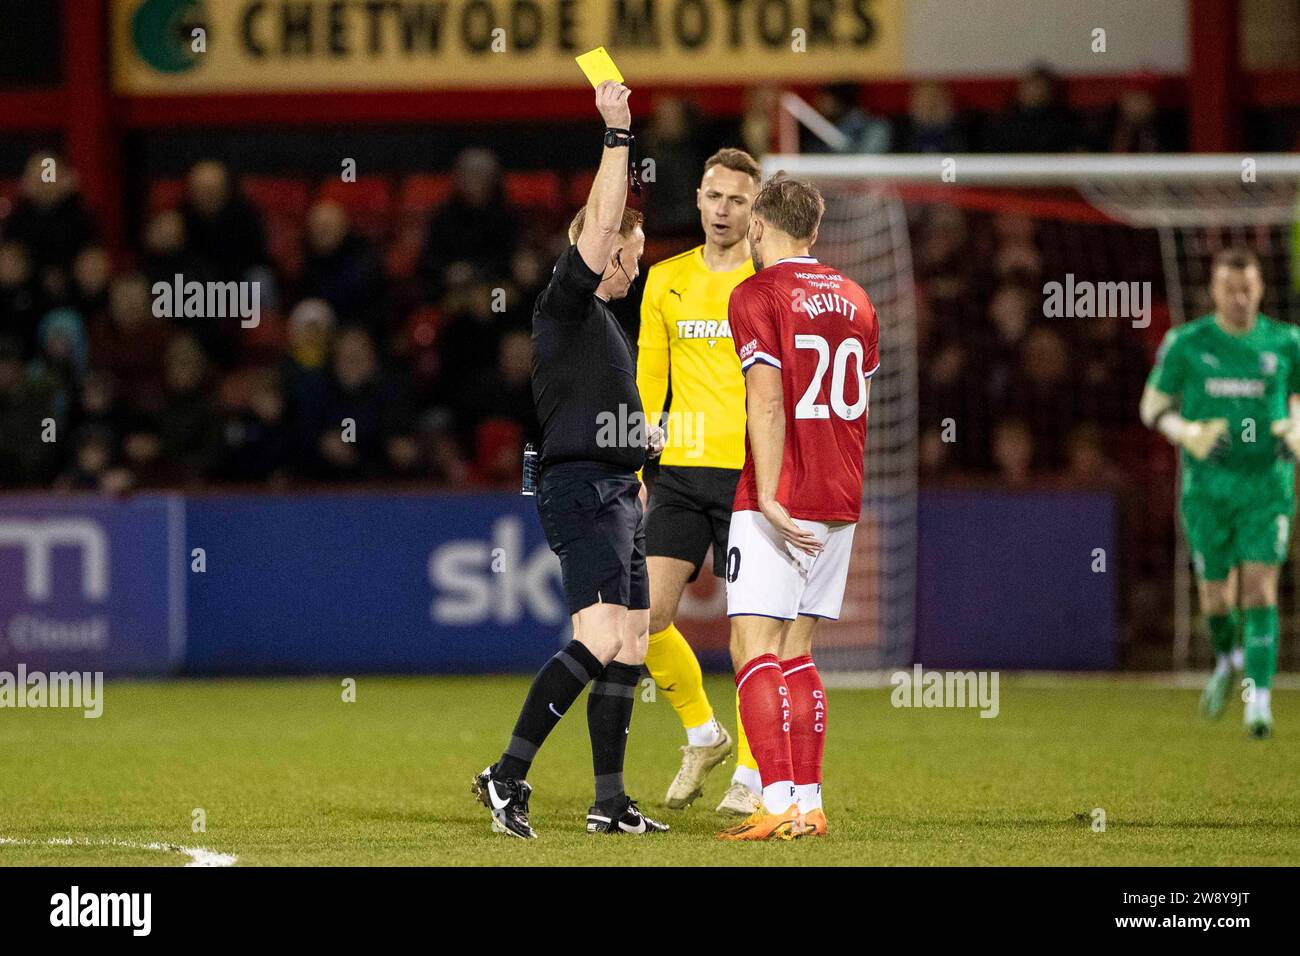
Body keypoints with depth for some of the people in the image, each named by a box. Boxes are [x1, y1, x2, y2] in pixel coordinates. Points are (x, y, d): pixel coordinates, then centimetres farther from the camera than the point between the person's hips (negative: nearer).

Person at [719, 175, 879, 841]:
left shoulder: (756, 295, -9)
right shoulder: (853, 299, 13)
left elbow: (767, 399, -19)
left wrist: (771, 498, -23)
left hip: (779, 502, -7)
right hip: (840, 505, 7)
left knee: (754, 650, -7)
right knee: (796, 654, 13)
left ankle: (780, 804, -18)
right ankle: (809, 805, 8)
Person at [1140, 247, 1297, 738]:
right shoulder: (1185, 344, -1)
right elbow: (1153, 407, 5)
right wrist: (1188, 435, -14)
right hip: (1207, 485, 1)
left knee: (1260, 591, -12)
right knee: (1217, 595, 6)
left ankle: (1259, 702, -13)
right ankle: (1228, 658, 39)